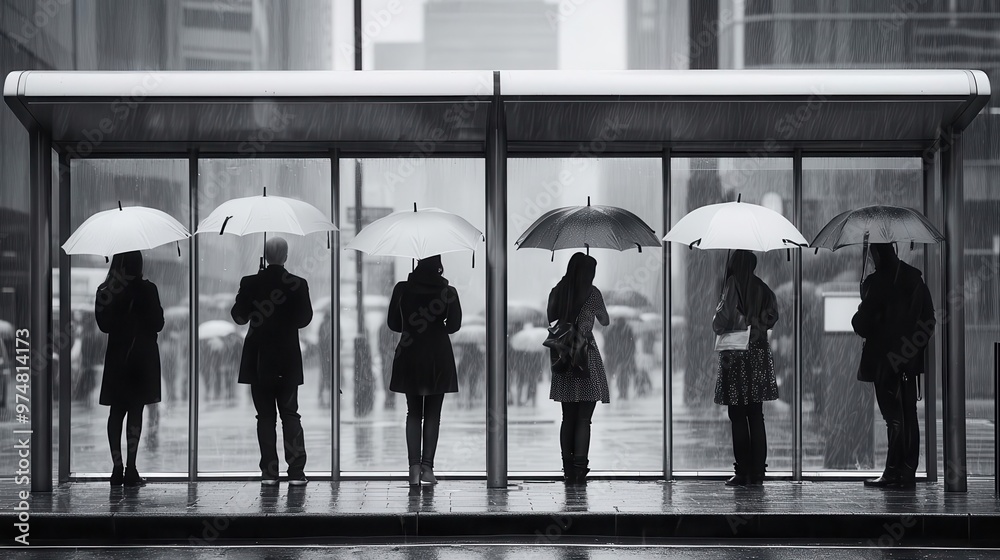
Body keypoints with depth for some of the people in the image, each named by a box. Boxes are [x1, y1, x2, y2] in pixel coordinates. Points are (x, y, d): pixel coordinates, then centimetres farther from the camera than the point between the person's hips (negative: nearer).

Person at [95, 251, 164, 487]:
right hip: (142, 355, -3)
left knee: (116, 412, 10)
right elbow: (158, 324, -5)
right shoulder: (146, 290, -10)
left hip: (116, 355, 3)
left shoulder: (105, 291, 0)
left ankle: (117, 468, 6)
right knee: (135, 411, -1)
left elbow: (103, 324, 5)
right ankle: (130, 469, -4)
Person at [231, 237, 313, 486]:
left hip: (259, 360, 0)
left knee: (265, 416, 5)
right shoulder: (298, 284, -6)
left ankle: (269, 472, 1)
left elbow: (239, 317, -1)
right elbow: (305, 319, 2)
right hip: (288, 360, 0)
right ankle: (296, 471, 0)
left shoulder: (250, 283, -6)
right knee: (290, 414, 6)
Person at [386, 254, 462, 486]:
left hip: (409, 358, 1)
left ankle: (414, 467, -2)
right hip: (439, 360, -1)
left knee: (413, 413, 9)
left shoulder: (402, 289, -2)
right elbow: (454, 325, -9)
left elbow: (393, 323, 1)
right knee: (432, 415, 7)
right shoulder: (448, 292, -5)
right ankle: (427, 466, 0)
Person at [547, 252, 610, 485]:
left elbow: (550, 322, 10)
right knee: (584, 419, -3)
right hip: (586, 357, -4)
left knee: (568, 418, 11)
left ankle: (568, 470, 11)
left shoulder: (556, 293, 4)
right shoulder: (591, 293, -5)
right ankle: (580, 469, -9)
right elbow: (605, 321, 10)